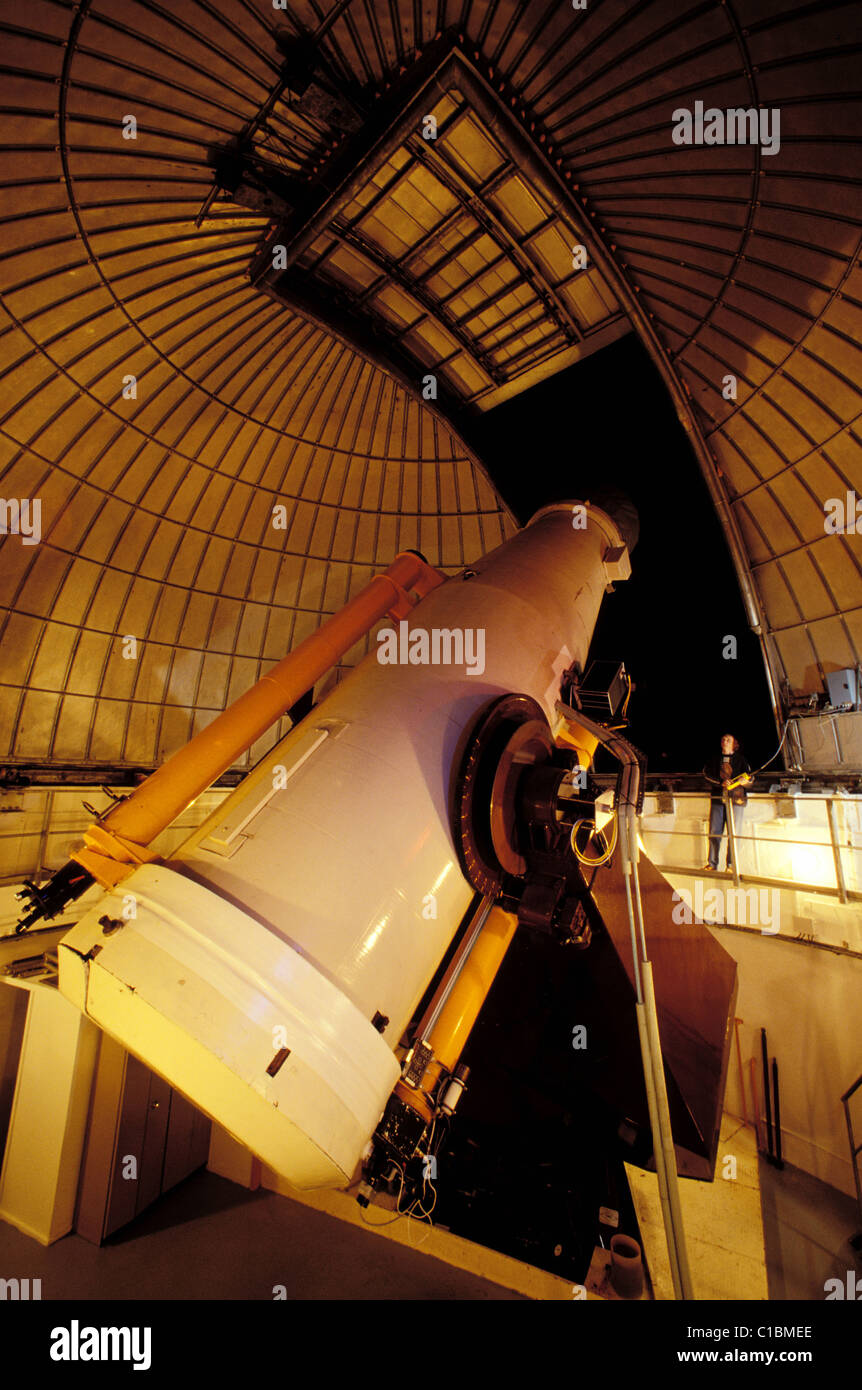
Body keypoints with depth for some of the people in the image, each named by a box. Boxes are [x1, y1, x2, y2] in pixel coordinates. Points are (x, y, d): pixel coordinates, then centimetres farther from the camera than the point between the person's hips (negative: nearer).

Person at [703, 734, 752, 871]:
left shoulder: (740, 759, 9)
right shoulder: (715, 758, 13)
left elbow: (750, 779, 3)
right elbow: (707, 773, 1)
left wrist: (744, 780, -20)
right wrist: (721, 782, -15)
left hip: (736, 798, -1)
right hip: (718, 798, 2)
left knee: (734, 832, -2)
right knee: (714, 831, 1)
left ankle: (731, 865, 6)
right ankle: (712, 863, 9)